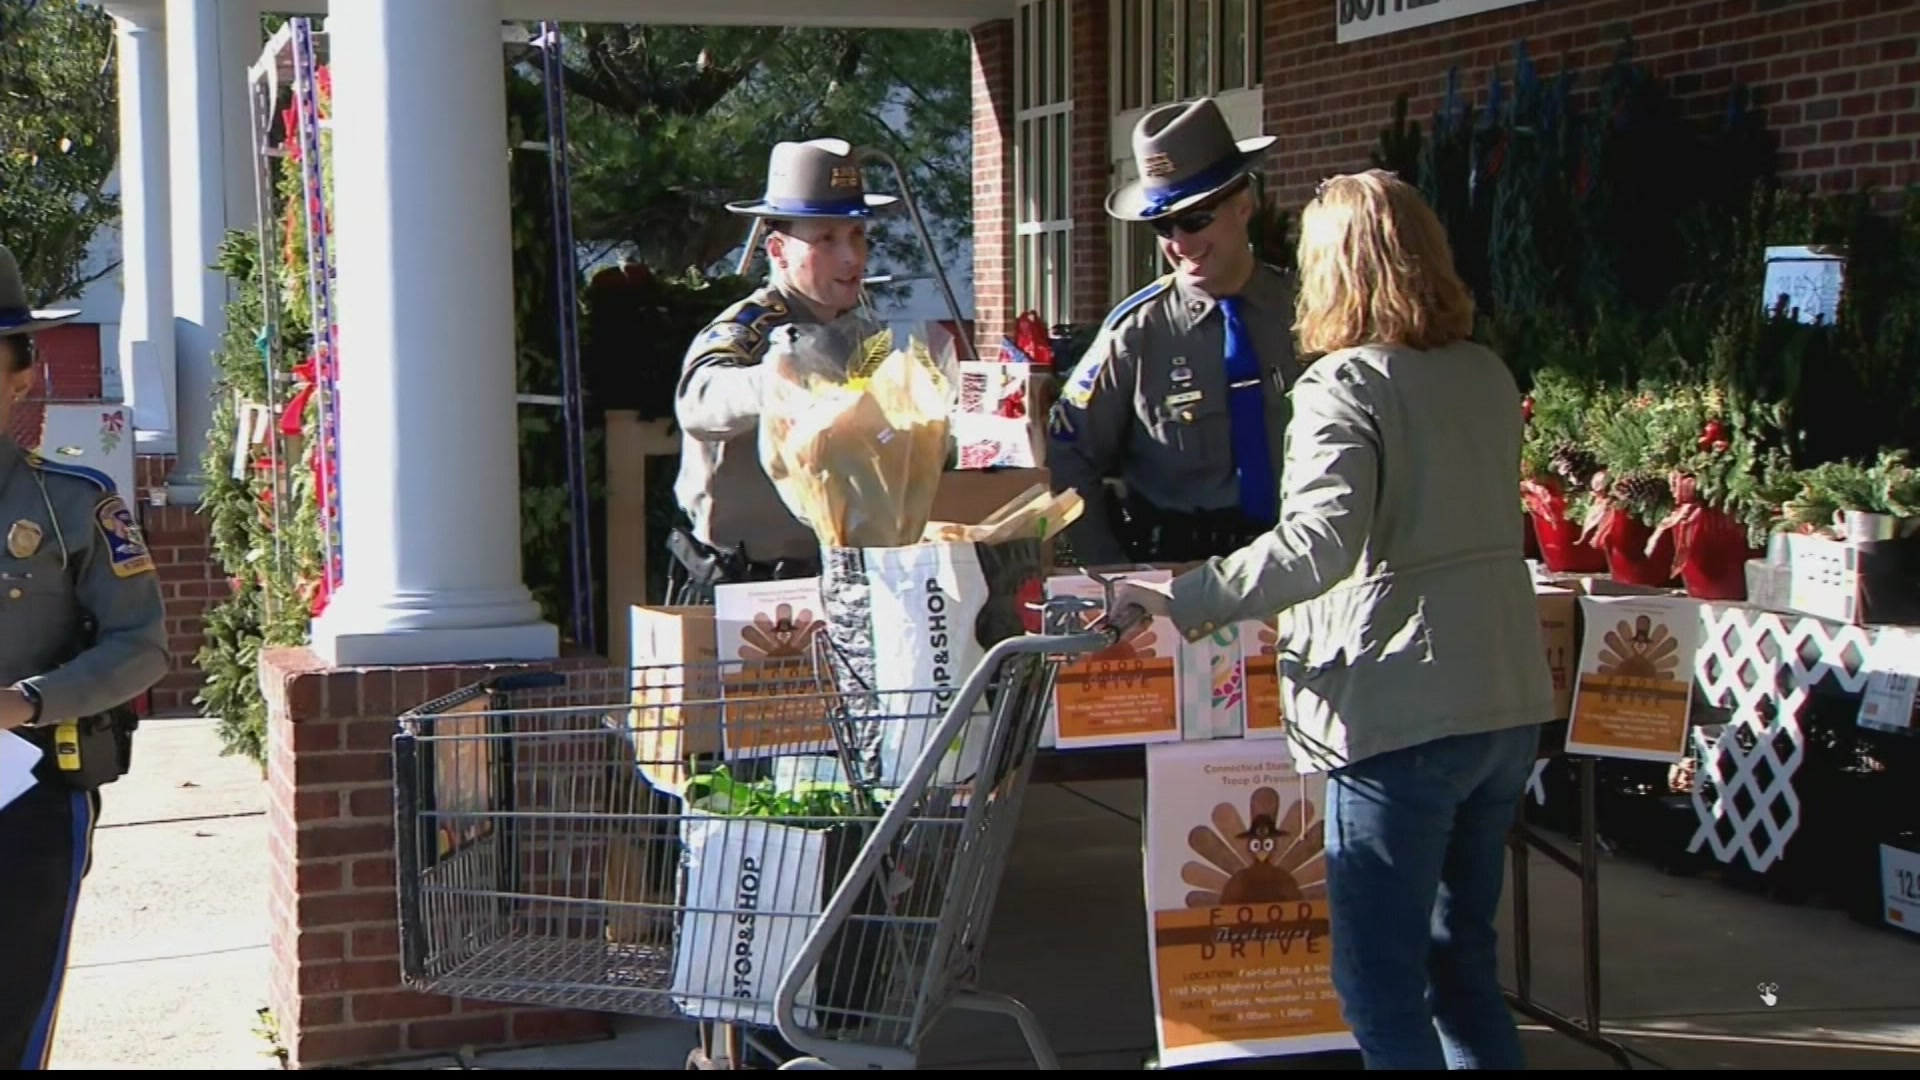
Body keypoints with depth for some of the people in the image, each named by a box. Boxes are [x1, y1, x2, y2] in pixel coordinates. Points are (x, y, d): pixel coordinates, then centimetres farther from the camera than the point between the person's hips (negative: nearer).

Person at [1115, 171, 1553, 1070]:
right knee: (1461, 963, 19)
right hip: (1510, 704, 8)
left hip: (1407, 714, -8)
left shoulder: (1346, 383, -11)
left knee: (1381, 984, 0)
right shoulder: (1488, 375, 11)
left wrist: (1188, 600, -23)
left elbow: (1320, 542, -26)